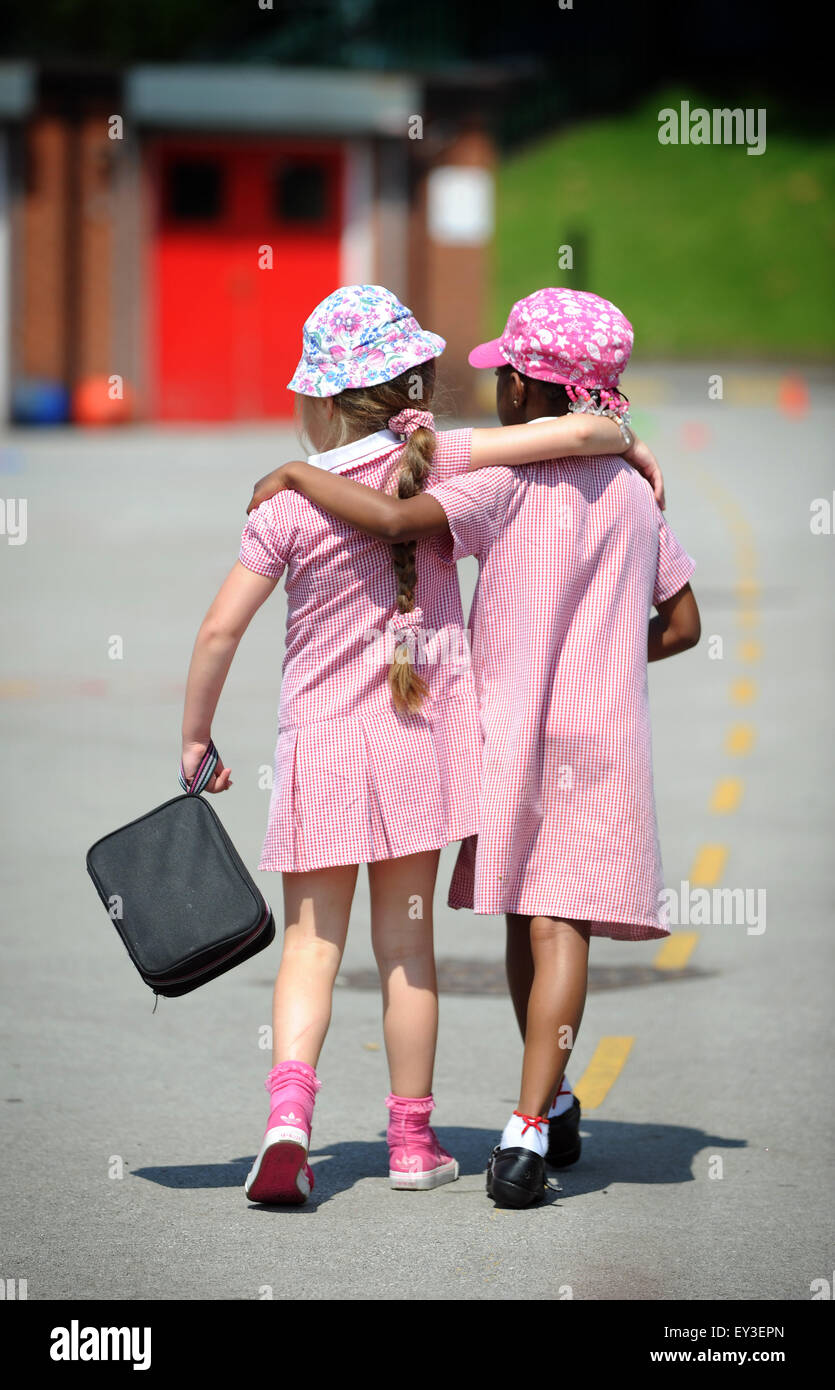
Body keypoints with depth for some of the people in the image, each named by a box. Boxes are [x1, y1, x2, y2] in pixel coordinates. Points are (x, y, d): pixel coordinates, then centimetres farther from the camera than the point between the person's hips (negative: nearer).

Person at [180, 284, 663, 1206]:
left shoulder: (288, 503, -8)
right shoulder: (438, 462, -5)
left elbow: (221, 628, -8)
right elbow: (574, 433, -12)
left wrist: (196, 736, 4)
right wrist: (629, 446, 10)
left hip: (319, 740, -1)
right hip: (418, 735, 1)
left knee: (311, 942, 4)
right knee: (405, 941, 10)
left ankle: (289, 1107, -18)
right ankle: (412, 1140, 17)